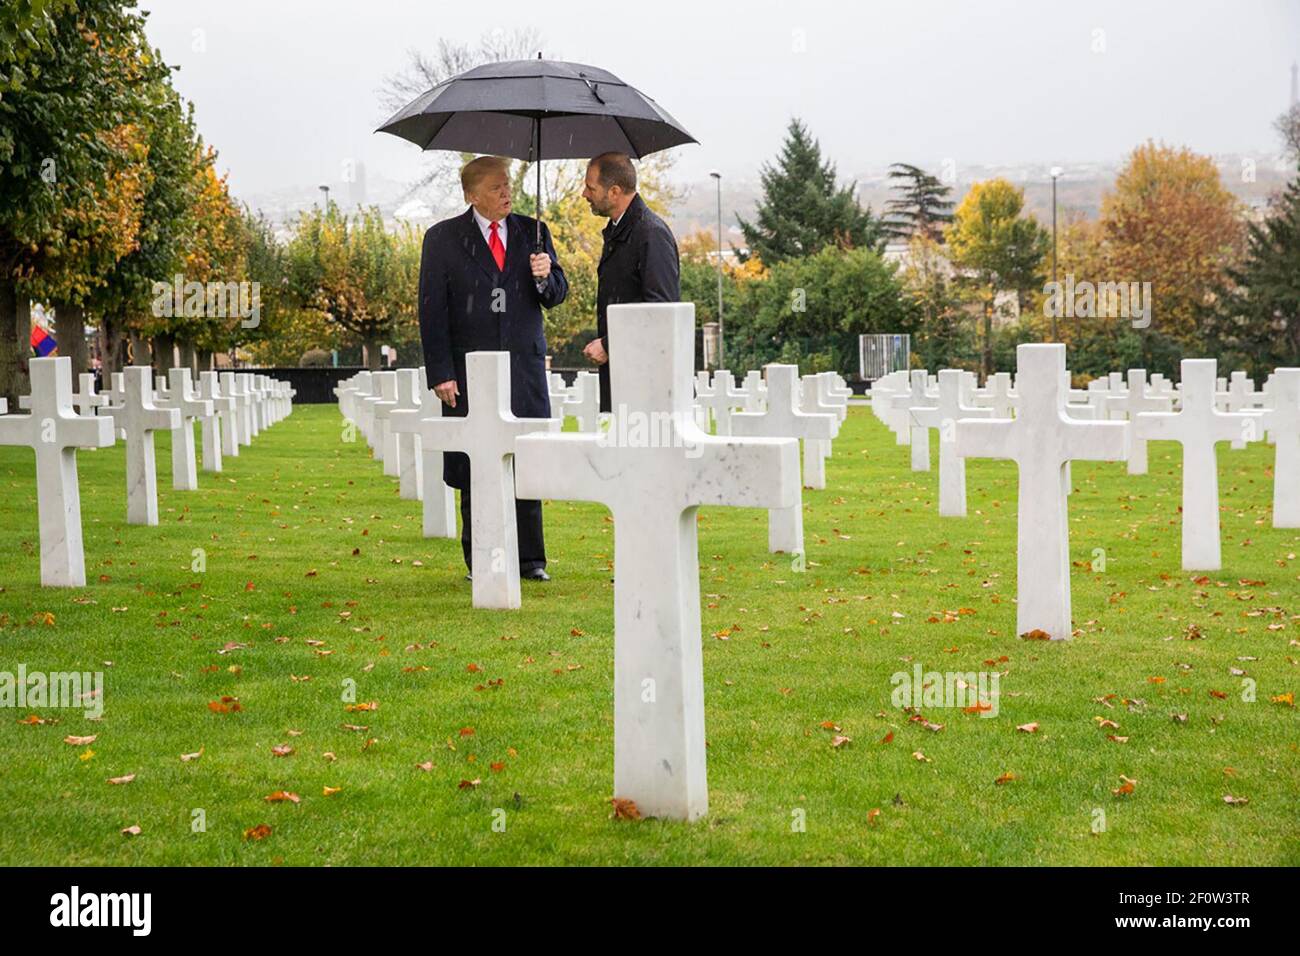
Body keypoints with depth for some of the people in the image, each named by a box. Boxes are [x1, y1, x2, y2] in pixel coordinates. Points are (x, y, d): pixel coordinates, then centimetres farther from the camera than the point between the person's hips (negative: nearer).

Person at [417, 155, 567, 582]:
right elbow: (432, 310, -1)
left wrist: (545, 276, -12)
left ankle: (529, 558, 8)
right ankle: (480, 562, 8)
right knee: (474, 467, 0)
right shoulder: (443, 238, 2)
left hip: (525, 366, 2)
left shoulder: (533, 232, 10)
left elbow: (556, 296, 12)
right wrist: (441, 372, -8)